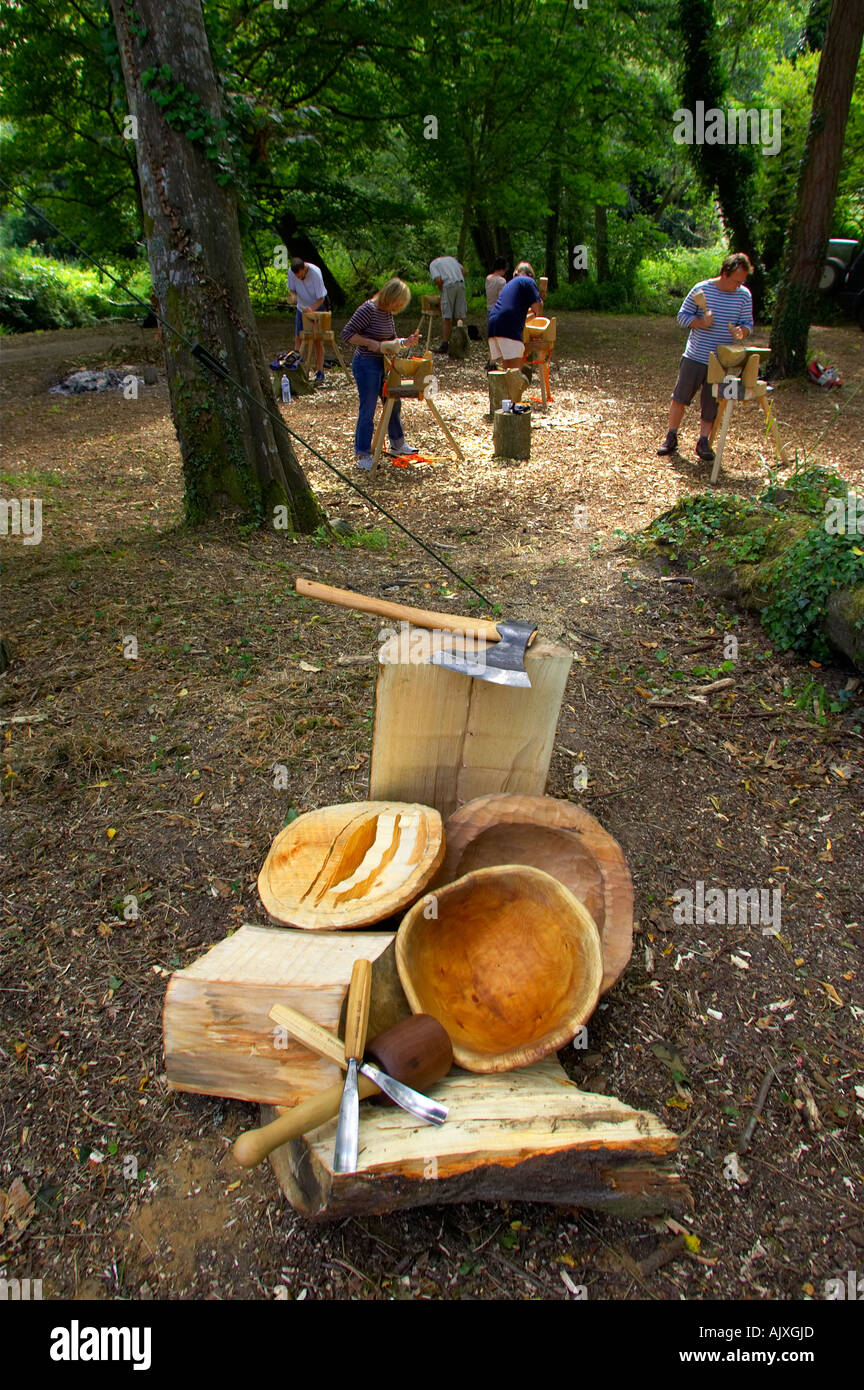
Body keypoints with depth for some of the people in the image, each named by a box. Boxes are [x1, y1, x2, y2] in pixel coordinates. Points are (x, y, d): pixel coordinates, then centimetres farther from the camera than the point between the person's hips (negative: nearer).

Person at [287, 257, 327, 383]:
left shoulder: (316, 273, -27)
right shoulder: (291, 272, -15)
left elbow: (321, 298, -23)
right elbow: (291, 289, 1)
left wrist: (311, 308, -39)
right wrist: (293, 295, -23)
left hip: (317, 307, -4)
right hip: (301, 307, 4)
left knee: (318, 341, -4)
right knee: (298, 338, 1)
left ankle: (319, 372, 1)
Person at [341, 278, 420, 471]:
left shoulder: (388, 313, 8)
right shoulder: (368, 309, -17)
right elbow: (347, 333, -18)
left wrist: (406, 341, -1)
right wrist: (371, 343, -23)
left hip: (383, 364, 9)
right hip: (366, 365, -9)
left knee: (394, 404, 18)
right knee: (367, 410, -4)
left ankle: (397, 444, 36)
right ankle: (363, 455, 5)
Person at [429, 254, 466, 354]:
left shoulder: (432, 264, 10)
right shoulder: (450, 258, 27)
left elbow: (438, 280, -7)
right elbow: (463, 272, 16)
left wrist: (441, 292, 8)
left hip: (448, 286, -5)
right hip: (461, 283, 5)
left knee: (446, 317, -1)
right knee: (459, 316, 6)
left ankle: (445, 345, -3)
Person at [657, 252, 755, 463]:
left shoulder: (744, 296, 1)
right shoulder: (702, 289, -6)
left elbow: (748, 325, 6)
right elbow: (682, 315, -1)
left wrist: (741, 332, -18)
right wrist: (701, 322, -19)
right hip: (695, 356, -1)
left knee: (711, 405, 5)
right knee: (680, 398, 4)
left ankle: (703, 442, 16)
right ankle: (671, 438, 17)